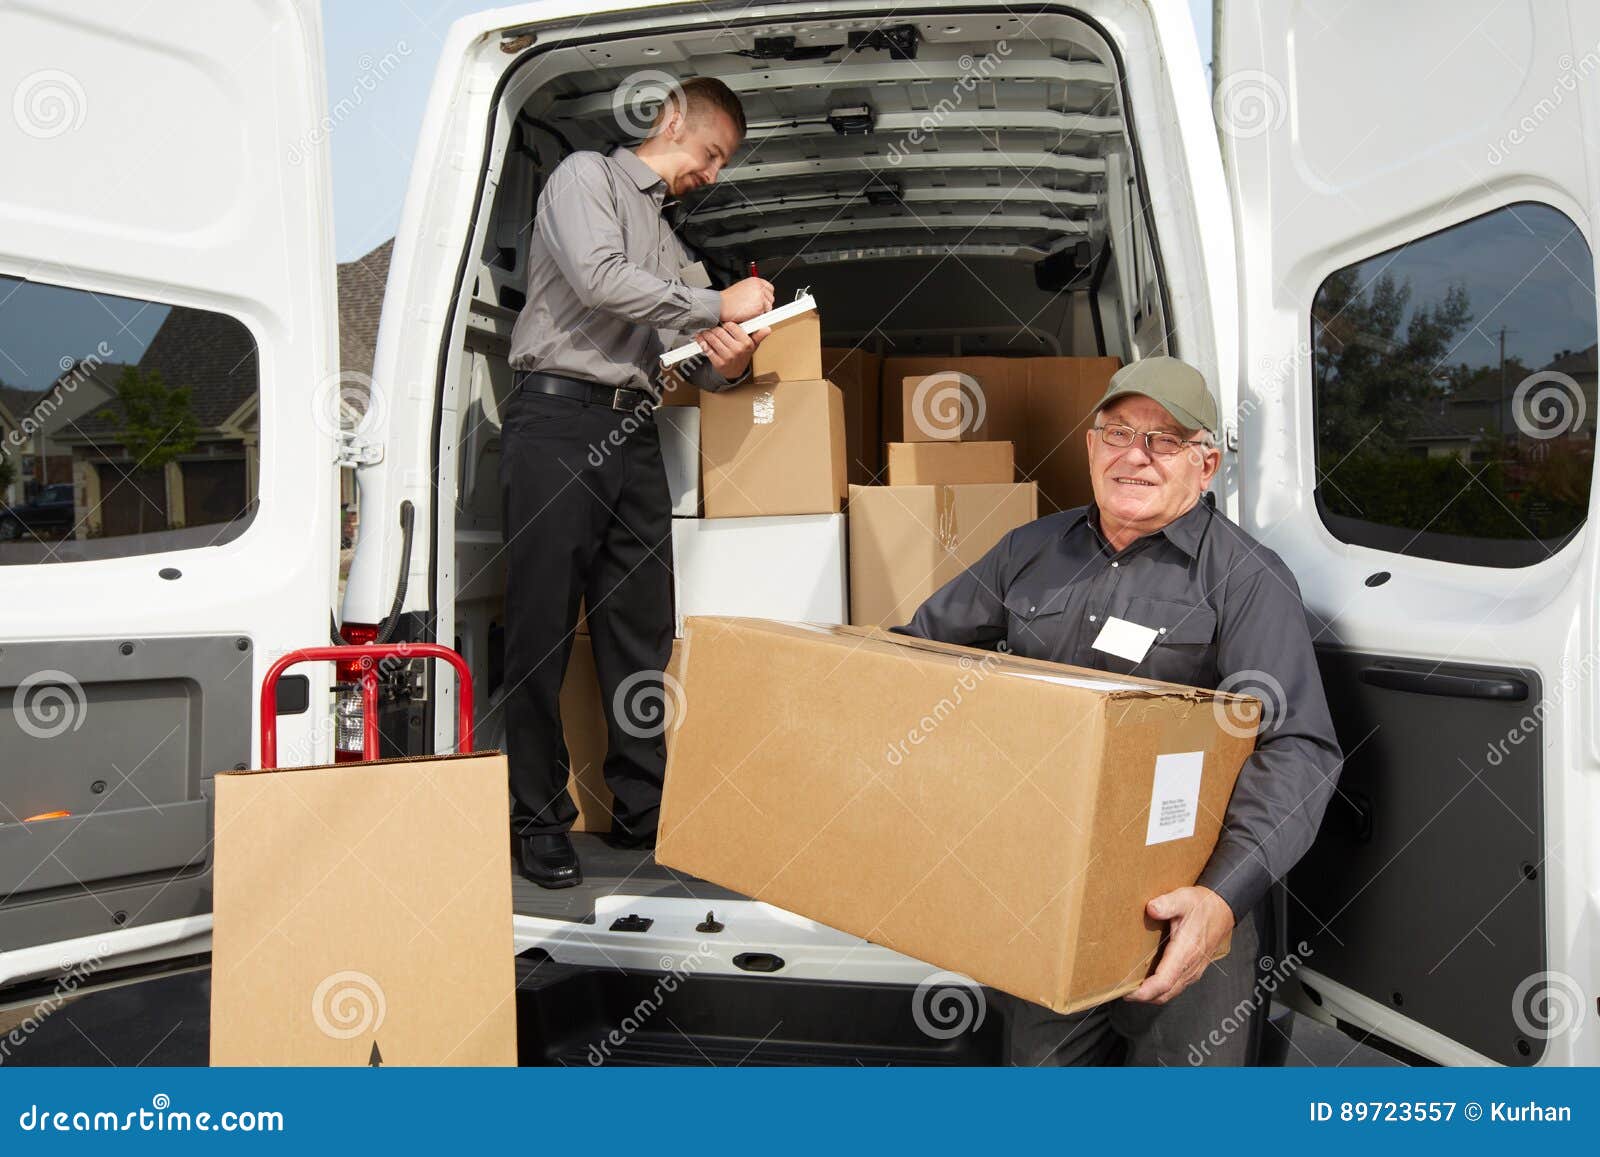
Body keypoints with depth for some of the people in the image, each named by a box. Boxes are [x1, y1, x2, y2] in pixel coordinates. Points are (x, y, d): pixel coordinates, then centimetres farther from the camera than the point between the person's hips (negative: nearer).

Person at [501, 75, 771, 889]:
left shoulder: (669, 244, 27)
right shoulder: (585, 177, 7)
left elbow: (687, 360, 19)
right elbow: (596, 278, -13)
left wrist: (727, 362, -5)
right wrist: (717, 305, -8)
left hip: (633, 432, 7)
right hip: (556, 420, -7)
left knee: (642, 631, 4)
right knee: (543, 630, -4)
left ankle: (641, 808, 12)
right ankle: (538, 819, 5)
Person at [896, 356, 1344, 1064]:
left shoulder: (1247, 580, -8)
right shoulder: (1031, 551, 8)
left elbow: (1296, 749, -18)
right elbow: (921, 640, 16)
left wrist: (1225, 895, -31)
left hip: (1182, 907, -4)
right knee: (1038, 1058, 17)